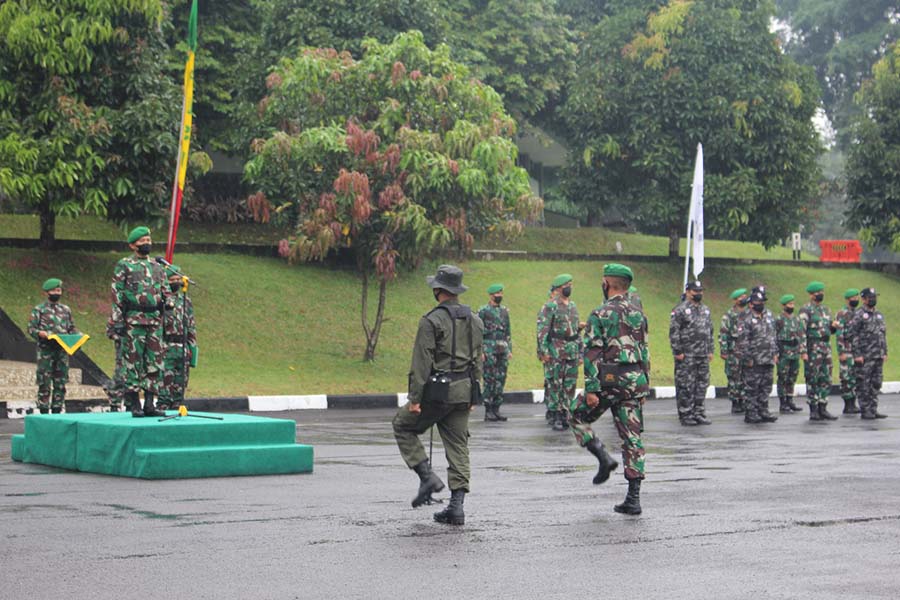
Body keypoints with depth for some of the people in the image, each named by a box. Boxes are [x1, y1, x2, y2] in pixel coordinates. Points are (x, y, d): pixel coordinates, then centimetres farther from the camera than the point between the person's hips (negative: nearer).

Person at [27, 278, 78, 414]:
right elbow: (31, 328, -2)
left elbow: (72, 328, 19)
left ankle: (57, 411, 12)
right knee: (44, 384, -5)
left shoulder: (66, 310, 15)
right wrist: (40, 333, -22)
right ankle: (44, 412, -2)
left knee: (60, 384, 5)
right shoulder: (39, 309, 2)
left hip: (62, 350, 4)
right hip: (46, 350, -4)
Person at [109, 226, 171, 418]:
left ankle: (149, 404, 7)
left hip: (155, 321, 5)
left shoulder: (157, 267, 17)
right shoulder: (123, 266, 1)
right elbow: (117, 294, -3)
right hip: (133, 321, -5)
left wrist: (169, 301, -4)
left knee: (154, 363, 3)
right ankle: (134, 405, 0)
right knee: (133, 362, -4)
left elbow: (165, 290, 20)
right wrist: (117, 321, -10)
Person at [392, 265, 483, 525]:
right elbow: (479, 360, 14)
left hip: (437, 391, -6)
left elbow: (421, 363, -14)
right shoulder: (475, 320, 9)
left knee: (402, 426, 14)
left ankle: (427, 476, 2)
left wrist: (414, 398, -11)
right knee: (458, 445, 8)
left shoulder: (431, 321, -12)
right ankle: (456, 506, 5)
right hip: (464, 391, 6)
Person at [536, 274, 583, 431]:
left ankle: (565, 416, 12)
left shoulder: (573, 306, 15)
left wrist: (580, 352, 18)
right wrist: (543, 351, -16)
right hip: (555, 353, -6)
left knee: (569, 386, 6)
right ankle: (556, 418, -1)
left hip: (572, 352, 6)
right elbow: (542, 329, -11)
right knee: (555, 385, -4)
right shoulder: (550, 306, -7)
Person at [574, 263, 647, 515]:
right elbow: (645, 352, 16)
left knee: (578, 417, 17)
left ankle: (603, 457, -2)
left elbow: (591, 353, -13)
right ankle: (633, 499, 1)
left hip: (609, 379, -5)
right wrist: (643, 387, 21)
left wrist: (591, 389, -13)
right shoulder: (638, 314, 13)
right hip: (635, 379, 6)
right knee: (632, 437, 5)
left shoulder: (600, 314, -7)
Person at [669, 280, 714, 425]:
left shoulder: (706, 310, 15)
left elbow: (710, 332, 21)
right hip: (686, 355, -7)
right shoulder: (680, 310, -7)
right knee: (686, 387, -4)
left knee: (702, 385, 8)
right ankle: (685, 415, 1)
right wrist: (677, 352, -14)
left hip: (703, 355, 7)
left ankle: (699, 414, 16)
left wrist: (710, 350, 15)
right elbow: (673, 332, -10)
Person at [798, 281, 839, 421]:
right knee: (812, 380, -4)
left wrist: (834, 326, 0)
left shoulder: (825, 309, 17)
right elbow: (801, 331, -12)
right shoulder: (806, 310, -7)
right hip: (813, 349, -7)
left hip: (826, 347, 7)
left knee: (826, 380, 7)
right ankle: (813, 409, 0)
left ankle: (823, 408, 13)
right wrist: (803, 351, -18)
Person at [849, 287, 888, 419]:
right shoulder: (859, 316, -7)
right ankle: (865, 411, 0)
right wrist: (857, 355, -17)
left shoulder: (879, 315, 15)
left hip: (878, 357, 7)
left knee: (876, 384, 8)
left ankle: (873, 410, 13)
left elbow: (883, 335, 20)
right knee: (863, 385, -3)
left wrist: (885, 352, 13)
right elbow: (853, 336, -12)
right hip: (864, 357, -7)